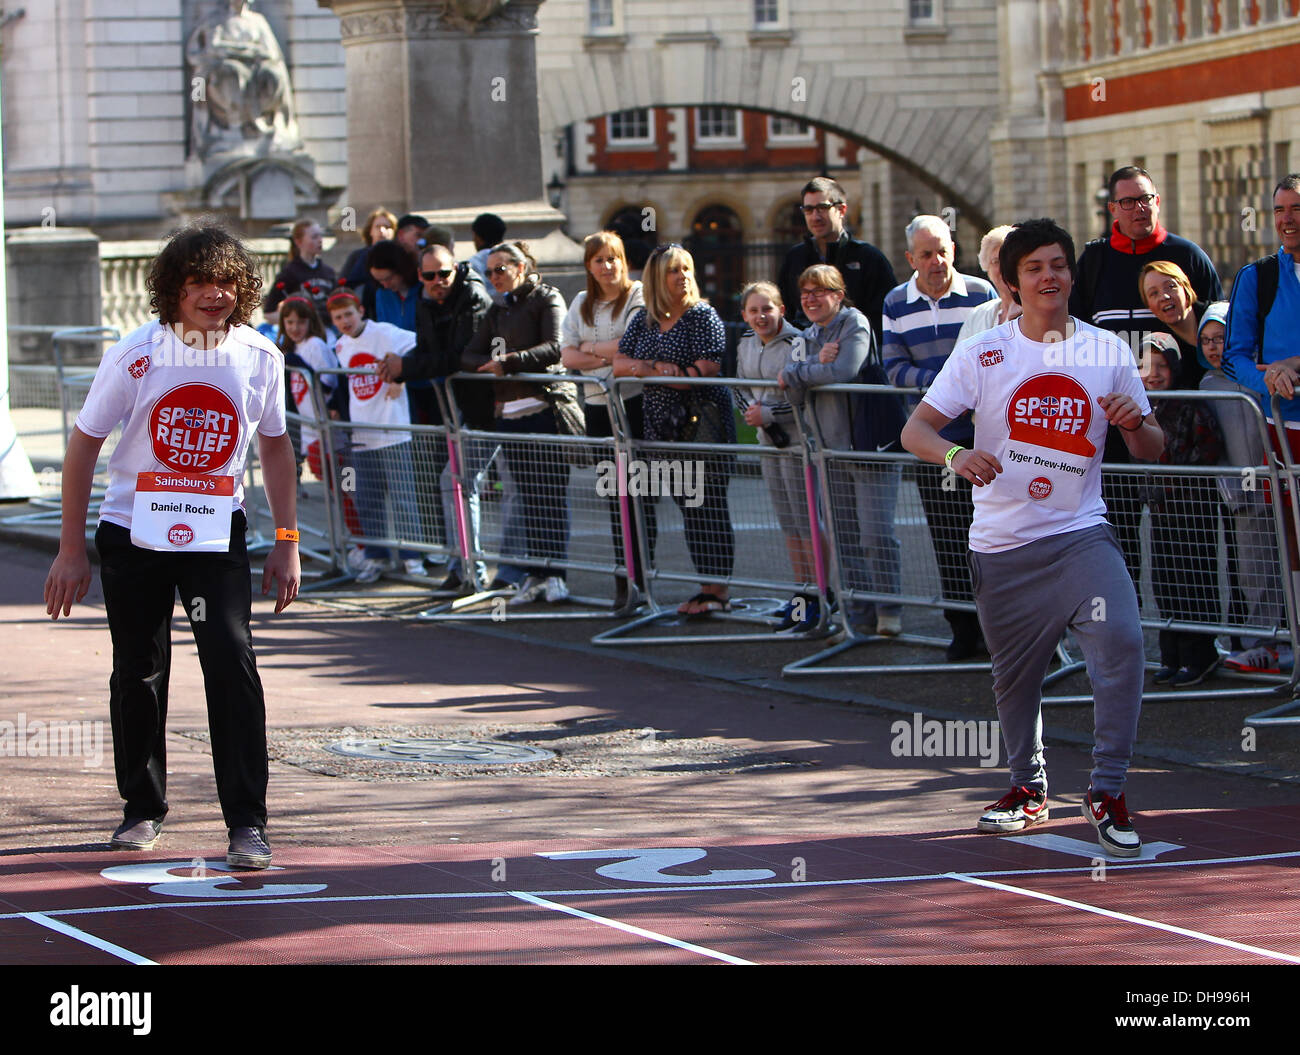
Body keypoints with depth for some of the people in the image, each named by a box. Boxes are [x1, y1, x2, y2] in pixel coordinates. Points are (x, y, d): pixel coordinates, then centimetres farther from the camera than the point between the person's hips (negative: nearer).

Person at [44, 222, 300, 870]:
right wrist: (72, 550, -5)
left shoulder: (260, 358, -7)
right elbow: (83, 446, -4)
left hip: (217, 532, 0)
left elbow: (275, 447, 8)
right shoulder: (135, 356, -13)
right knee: (138, 673, 8)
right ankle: (143, 809, 28)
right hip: (132, 533, 0)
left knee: (231, 660, -15)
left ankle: (247, 822, -13)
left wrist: (287, 542, 4)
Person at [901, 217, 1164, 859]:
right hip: (1001, 543, 0)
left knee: (1121, 641, -22)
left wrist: (1135, 424, -15)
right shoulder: (983, 354, -1)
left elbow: (1151, 450, 9)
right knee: (1015, 675, 11)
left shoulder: (1108, 352, 4)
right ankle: (1028, 787, 35)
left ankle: (1107, 793, -11)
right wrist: (956, 455, -27)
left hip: (1080, 533, 0)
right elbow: (915, 430, -6)